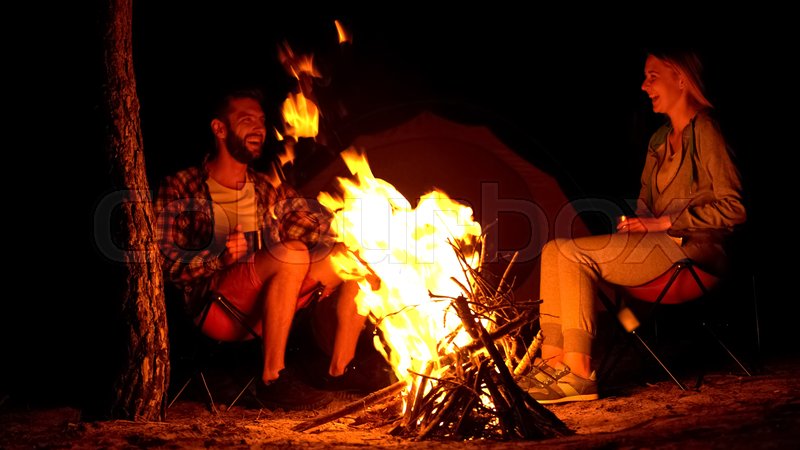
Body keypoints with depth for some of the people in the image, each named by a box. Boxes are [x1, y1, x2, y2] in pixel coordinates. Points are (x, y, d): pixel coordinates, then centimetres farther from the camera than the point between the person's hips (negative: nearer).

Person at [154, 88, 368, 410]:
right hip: (213, 308, -6)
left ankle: (340, 371, -11)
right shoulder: (181, 188, 4)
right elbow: (165, 262, -6)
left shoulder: (269, 188, 20)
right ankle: (272, 378, -27)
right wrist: (219, 258, -23)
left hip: (268, 306, 6)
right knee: (292, 252, -32)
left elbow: (323, 223, 14)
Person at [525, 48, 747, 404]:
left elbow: (733, 209, -14)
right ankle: (554, 365, -13)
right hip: (657, 246, 9)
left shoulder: (704, 132, -7)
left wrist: (663, 222, -15)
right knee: (554, 251, -6)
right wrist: (635, 223, 1)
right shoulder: (660, 140, 20)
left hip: (691, 249, -9)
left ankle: (580, 375, -21)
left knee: (572, 253, -22)